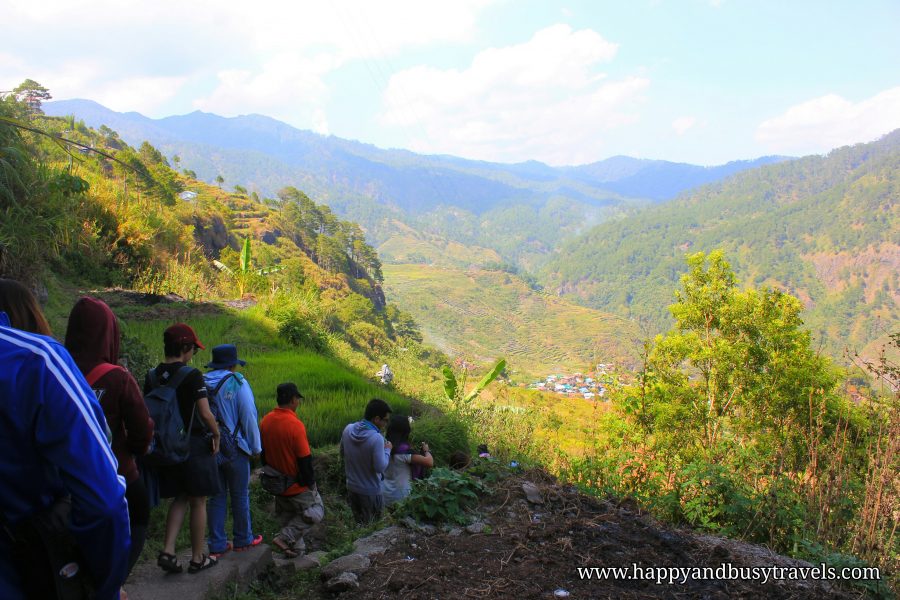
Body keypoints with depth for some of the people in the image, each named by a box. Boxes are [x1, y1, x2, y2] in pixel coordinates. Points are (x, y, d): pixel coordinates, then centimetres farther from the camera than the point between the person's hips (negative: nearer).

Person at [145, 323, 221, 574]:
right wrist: (216, 434, -2)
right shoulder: (192, 375, -17)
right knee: (198, 501, 8)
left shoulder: (152, 376, 1)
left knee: (180, 498, 19)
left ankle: (167, 551, 8)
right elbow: (205, 414, -18)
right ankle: (198, 558, 18)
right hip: (195, 445, -5)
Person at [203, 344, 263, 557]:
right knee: (240, 495, 10)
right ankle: (242, 540, 22)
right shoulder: (237, 383, -12)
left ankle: (217, 545, 16)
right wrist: (255, 447, -1)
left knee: (216, 495, 12)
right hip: (234, 448, -4)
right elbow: (249, 418, -11)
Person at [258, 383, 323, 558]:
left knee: (288, 517, 24)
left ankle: (295, 548, 28)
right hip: (297, 485, -7)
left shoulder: (265, 421, -6)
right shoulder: (295, 425, -27)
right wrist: (310, 482, -7)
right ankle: (285, 537, 3)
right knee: (316, 512, 13)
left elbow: (263, 453, 7)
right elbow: (305, 459, -22)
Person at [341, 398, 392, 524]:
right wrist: (387, 450, -10)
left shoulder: (348, 429, -9)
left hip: (351, 487, 6)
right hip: (370, 492, -6)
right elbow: (380, 467, -24)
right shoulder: (376, 438, -29)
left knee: (358, 523, 24)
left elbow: (342, 453, 7)